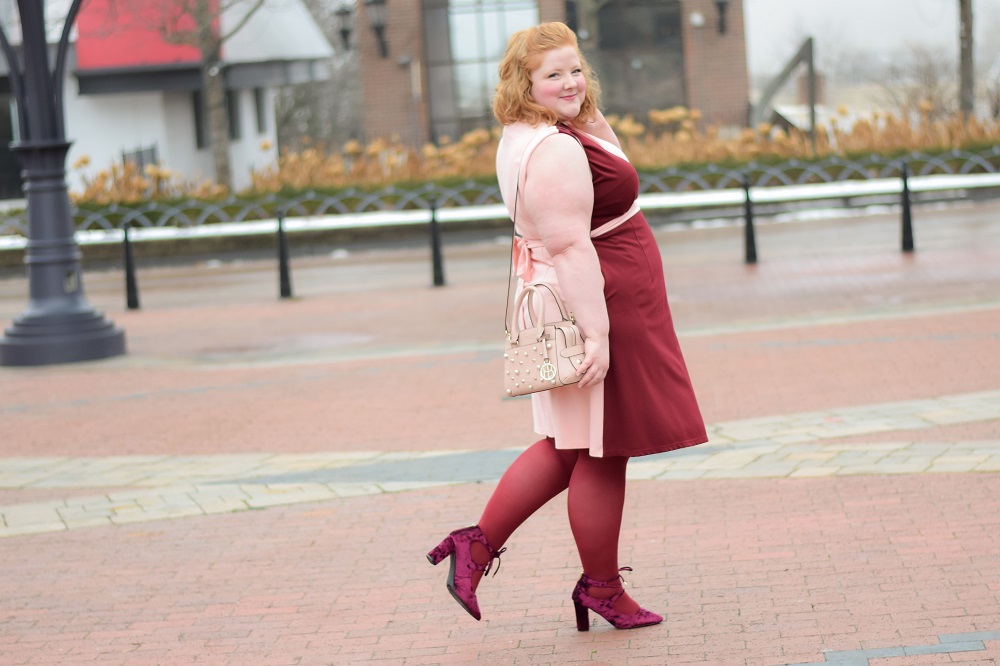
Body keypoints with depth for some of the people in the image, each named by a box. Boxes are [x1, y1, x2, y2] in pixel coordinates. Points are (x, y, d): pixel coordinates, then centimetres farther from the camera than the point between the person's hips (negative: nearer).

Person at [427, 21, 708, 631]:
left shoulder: (523, 138, 11)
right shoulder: (557, 151, -21)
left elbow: (610, 157, 29)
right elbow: (570, 247, -26)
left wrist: (586, 106, 16)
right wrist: (596, 334, -28)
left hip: (574, 305, 11)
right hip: (596, 307, -11)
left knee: (568, 446, 19)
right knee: (602, 454, 2)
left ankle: (478, 544, 19)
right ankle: (602, 589, 14)